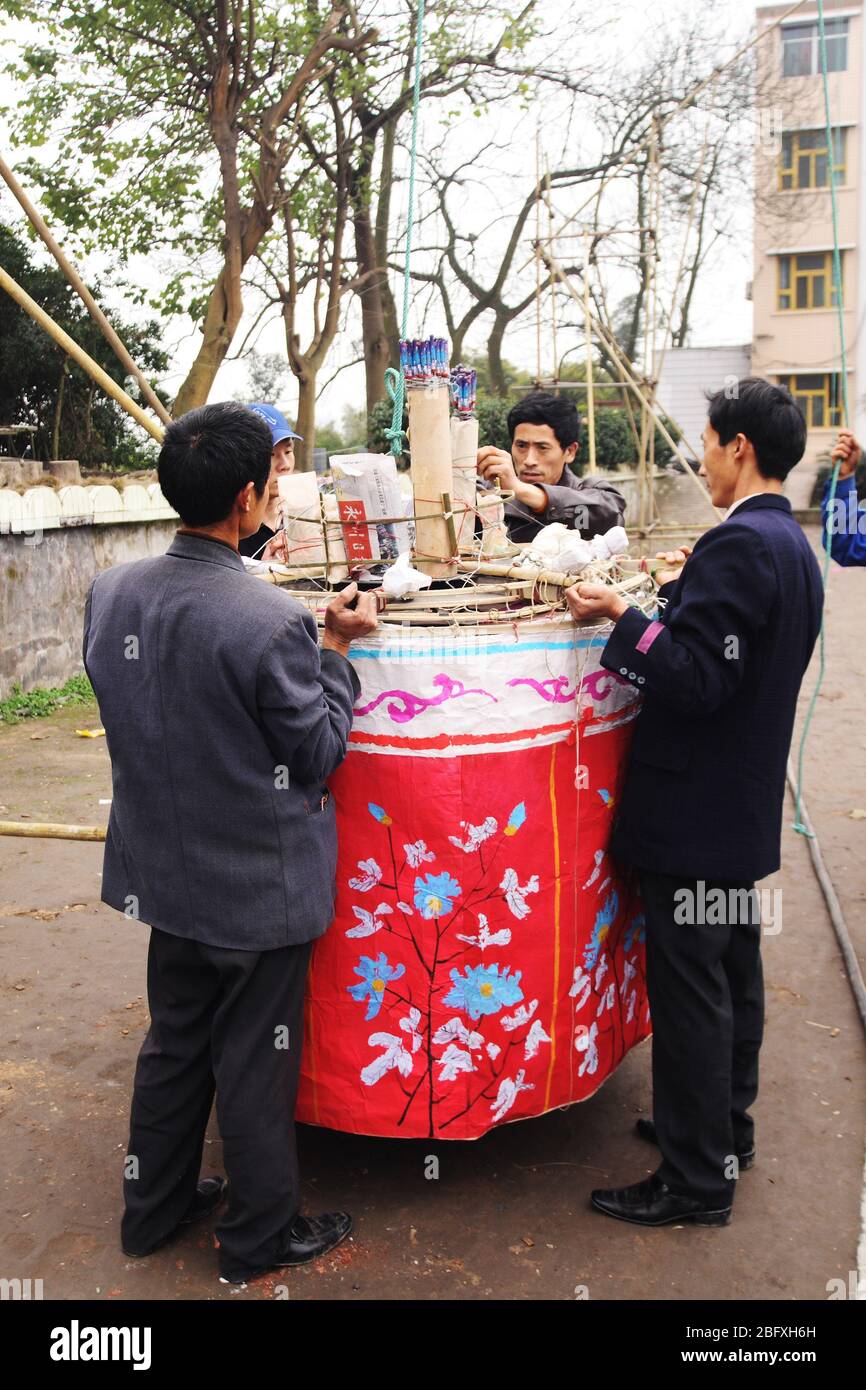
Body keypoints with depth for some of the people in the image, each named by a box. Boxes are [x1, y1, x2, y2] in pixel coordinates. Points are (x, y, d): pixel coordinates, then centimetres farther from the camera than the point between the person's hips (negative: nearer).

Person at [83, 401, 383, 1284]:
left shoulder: (111, 593, -7)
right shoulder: (273, 623, -27)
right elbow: (319, 756, -15)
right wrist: (337, 652, -6)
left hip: (164, 871, 6)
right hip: (260, 886, -6)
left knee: (173, 1042, 24)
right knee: (254, 1063, 13)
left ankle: (154, 1208, 43)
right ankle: (259, 1236, 34)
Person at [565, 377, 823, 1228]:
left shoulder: (738, 545, -20)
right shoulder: (792, 546, 11)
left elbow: (697, 679, -26)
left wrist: (624, 616, -21)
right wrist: (691, 594, 21)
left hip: (698, 807, -10)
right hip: (745, 804, 11)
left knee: (690, 988, 0)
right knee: (732, 971, 20)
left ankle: (696, 1179, 14)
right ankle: (724, 1128, 38)